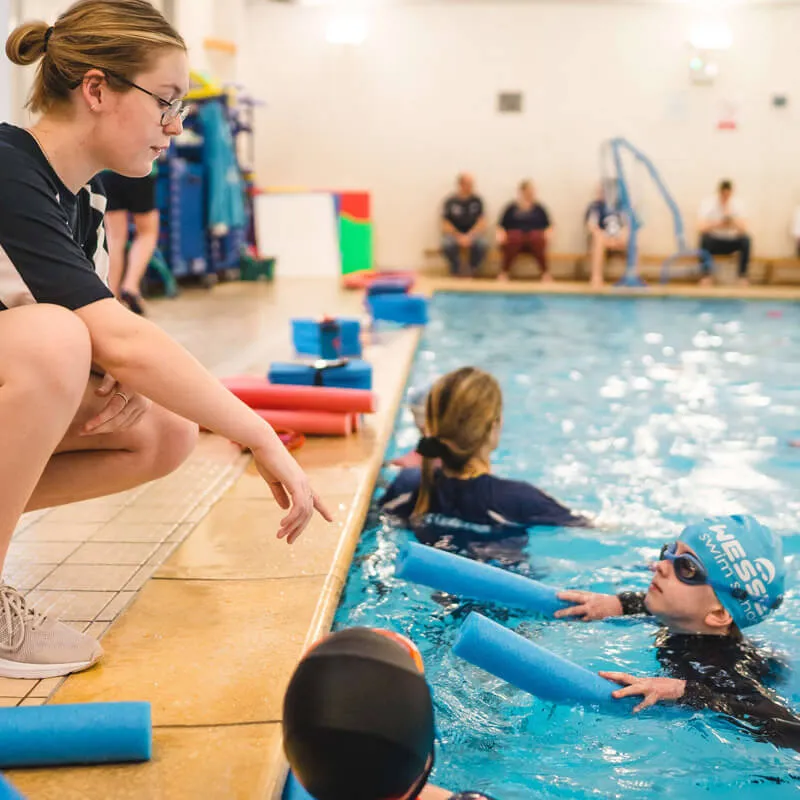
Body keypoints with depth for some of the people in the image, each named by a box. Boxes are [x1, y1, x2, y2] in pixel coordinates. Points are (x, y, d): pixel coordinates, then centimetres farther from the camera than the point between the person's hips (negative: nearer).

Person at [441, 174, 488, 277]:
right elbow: (446, 224, -4)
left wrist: (469, 236, -19)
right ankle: (456, 270, -7)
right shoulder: (450, 201, -5)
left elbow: (482, 223, -3)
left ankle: (472, 271, -5)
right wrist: (459, 237, -19)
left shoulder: (477, 200, -2)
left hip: (472, 233, 1)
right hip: (454, 233, -1)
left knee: (482, 244, -33)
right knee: (447, 244, -35)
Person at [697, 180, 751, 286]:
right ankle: (706, 275, -23)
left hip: (732, 242, 1)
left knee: (746, 240, -29)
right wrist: (716, 224, -44)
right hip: (714, 242, -1)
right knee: (704, 238, -33)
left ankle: (743, 275, -17)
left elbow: (743, 229, -21)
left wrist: (733, 223, -41)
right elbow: (701, 227, -27)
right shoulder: (708, 204, -14)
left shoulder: (737, 204, -9)